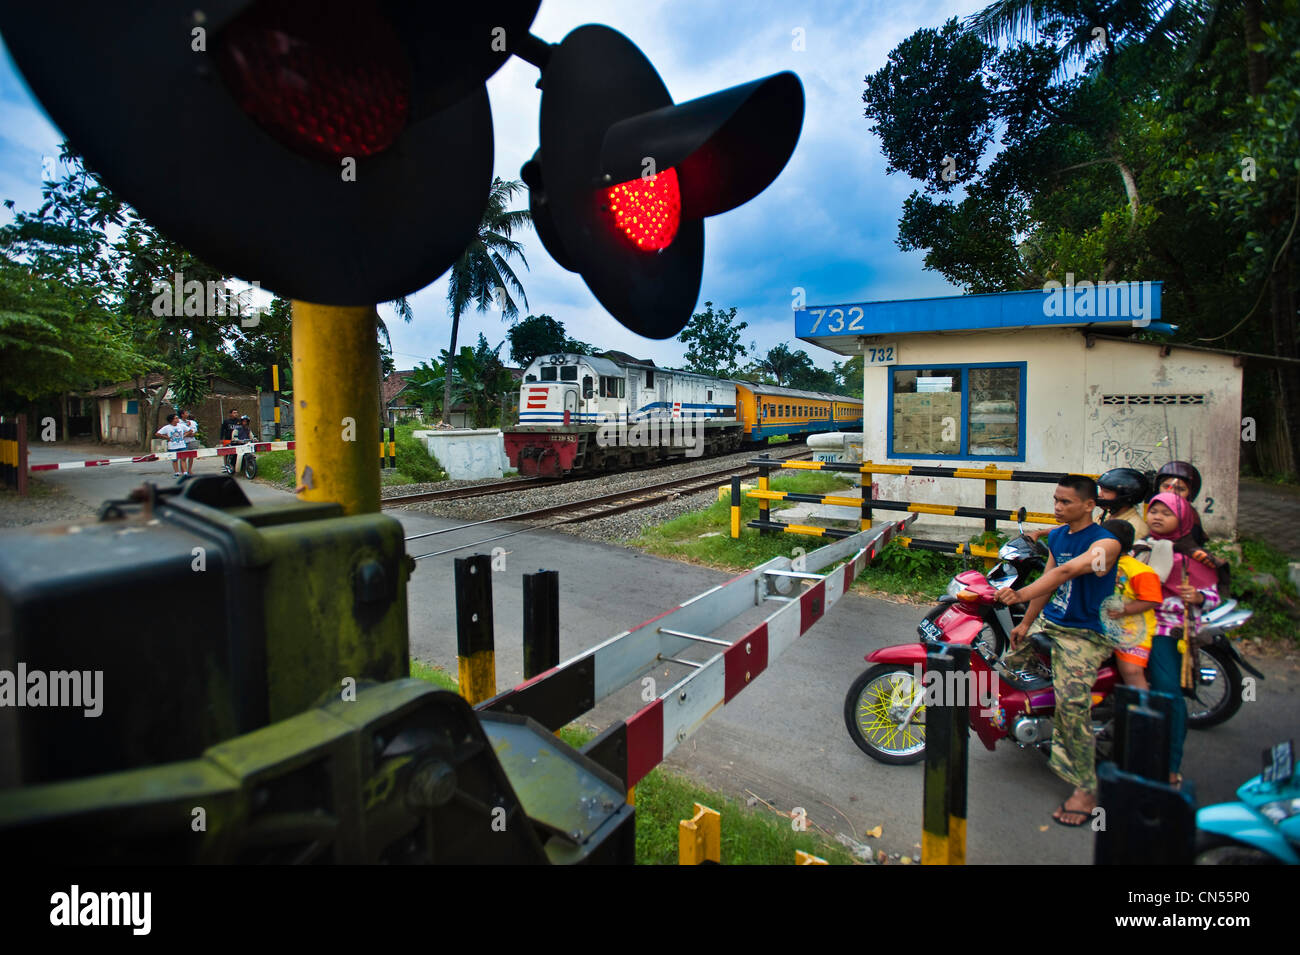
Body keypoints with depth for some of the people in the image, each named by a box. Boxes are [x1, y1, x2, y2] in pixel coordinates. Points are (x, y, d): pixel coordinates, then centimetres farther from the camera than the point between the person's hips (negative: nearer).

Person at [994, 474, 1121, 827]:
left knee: (1072, 701, -20)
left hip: (1085, 633, -8)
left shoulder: (1105, 543, -18)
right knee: (1006, 659, 12)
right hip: (1049, 620, 8)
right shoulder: (1056, 536, 7)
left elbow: (1066, 571, -33)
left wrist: (1021, 593, -43)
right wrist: (1025, 623, 13)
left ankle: (1085, 789, -9)